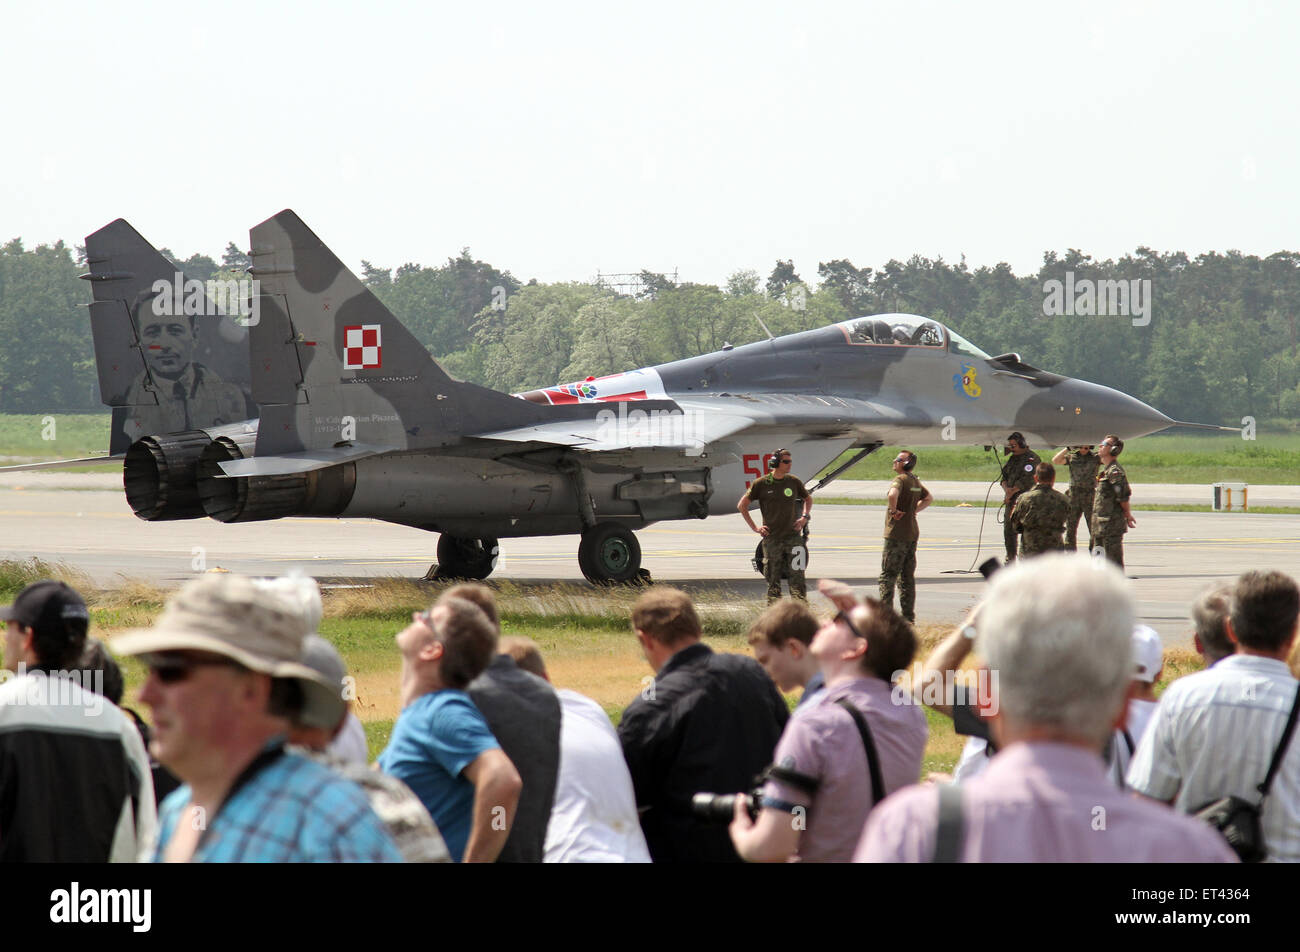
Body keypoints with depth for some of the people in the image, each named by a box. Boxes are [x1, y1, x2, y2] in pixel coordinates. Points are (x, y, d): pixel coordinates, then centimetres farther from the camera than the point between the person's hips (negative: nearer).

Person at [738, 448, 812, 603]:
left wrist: (804, 517, 8)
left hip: (793, 536, 1)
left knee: (797, 576, -7)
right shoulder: (761, 484, -1)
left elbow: (808, 499, 25)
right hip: (771, 538, -1)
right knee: (773, 579, 4)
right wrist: (755, 528, 1)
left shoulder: (794, 482, 6)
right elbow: (742, 505, 6)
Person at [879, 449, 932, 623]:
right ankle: (909, 617, 14)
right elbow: (929, 498, 29)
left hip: (896, 534, -8)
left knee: (887, 576, -5)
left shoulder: (900, 479, -14)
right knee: (907, 577, 12)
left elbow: (893, 494, -35)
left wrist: (893, 510, -19)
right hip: (913, 533, 8)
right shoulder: (916, 481, 13)